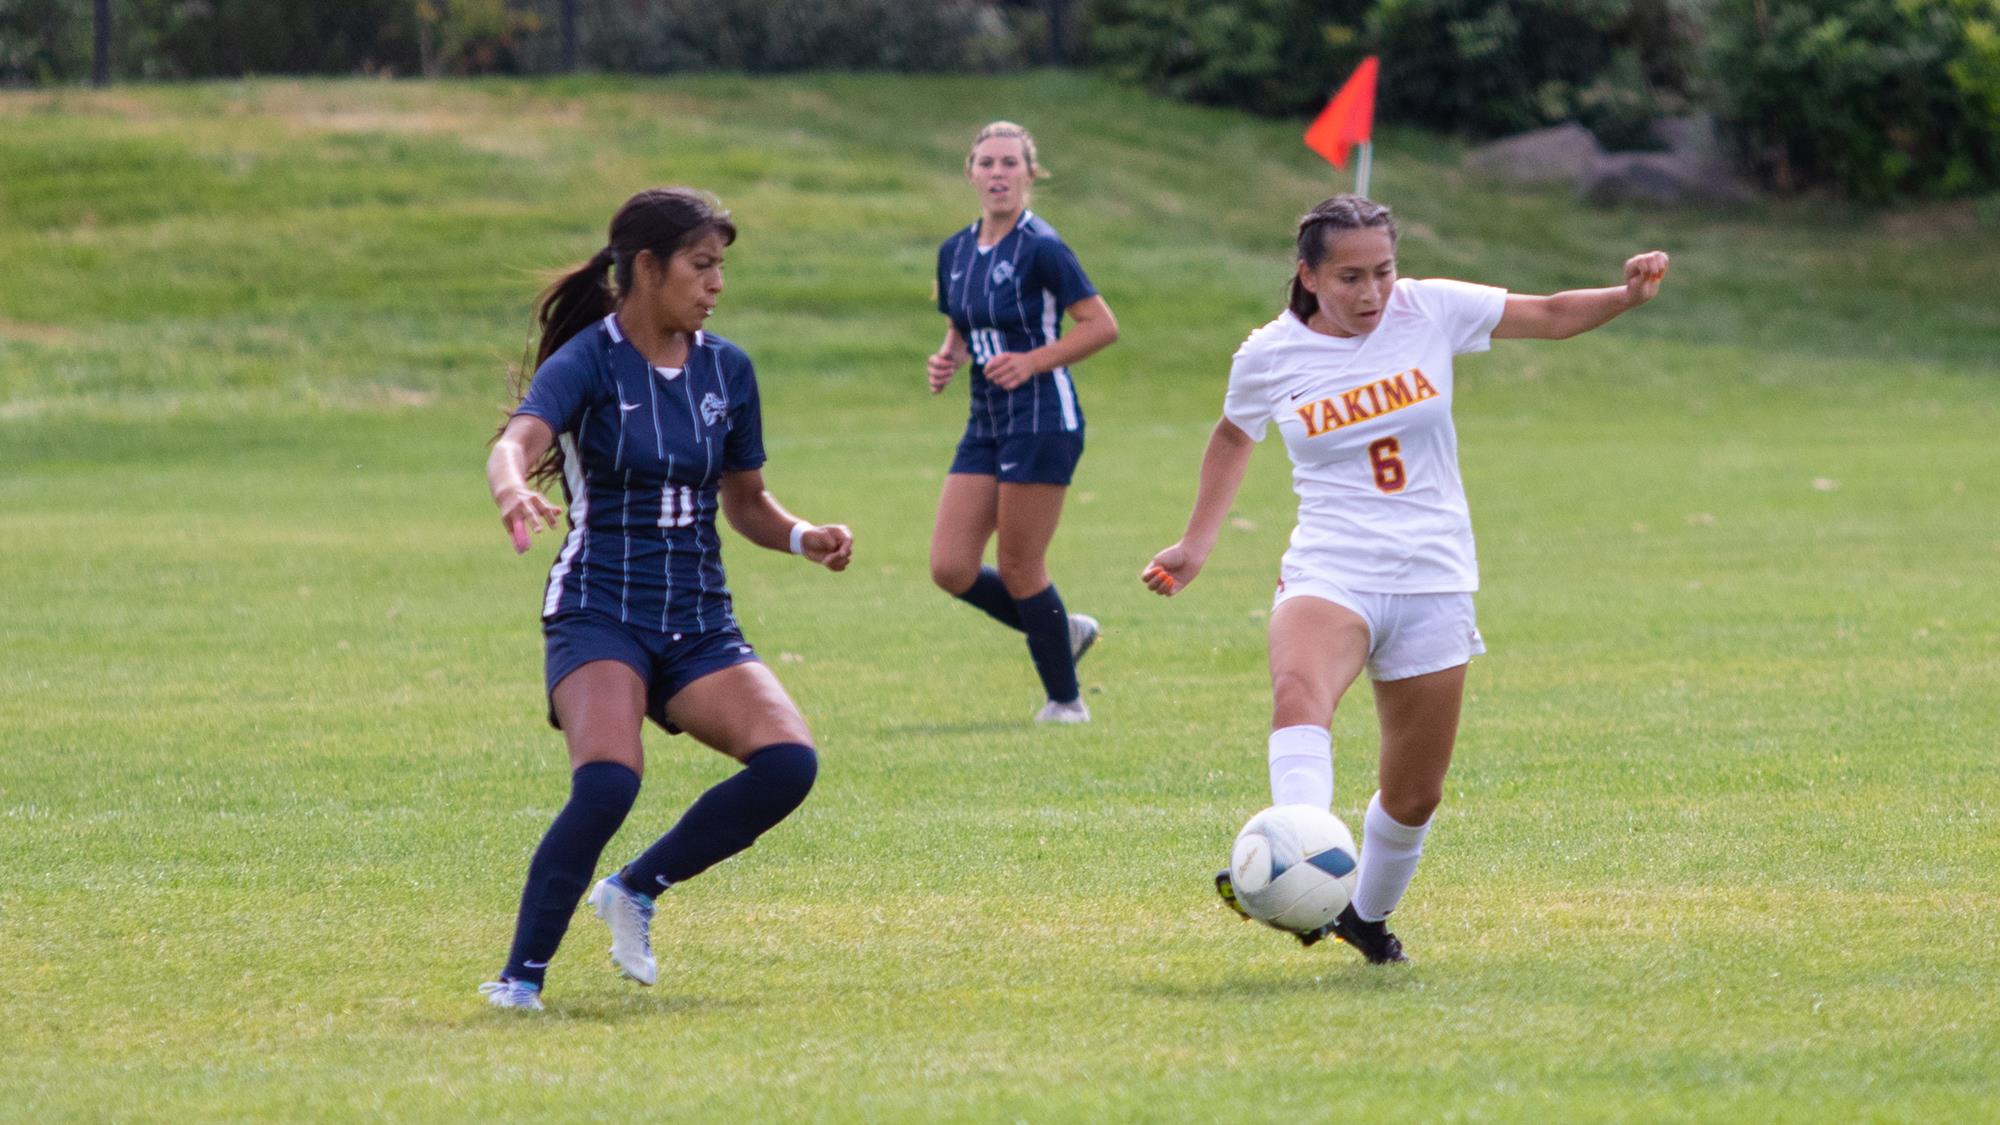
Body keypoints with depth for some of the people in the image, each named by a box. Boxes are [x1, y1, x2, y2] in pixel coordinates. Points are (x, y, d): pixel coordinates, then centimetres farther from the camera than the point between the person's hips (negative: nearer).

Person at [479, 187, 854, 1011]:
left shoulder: (726, 370, 9)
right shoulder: (588, 362, -8)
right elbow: (515, 443, -27)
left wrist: (802, 537, 0)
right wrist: (515, 490, -51)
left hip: (699, 625, 5)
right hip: (599, 612, -5)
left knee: (788, 762, -19)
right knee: (607, 782, -30)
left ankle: (637, 890, 1)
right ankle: (521, 976, -18)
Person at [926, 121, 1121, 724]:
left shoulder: (1041, 248, -12)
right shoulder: (955, 251, 10)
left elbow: (1102, 325, -13)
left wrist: (1032, 361, -21)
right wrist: (947, 359, -1)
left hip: (1042, 420, -8)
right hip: (986, 424, 8)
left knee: (1018, 568, -4)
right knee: (951, 569, 0)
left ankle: (1065, 699, 13)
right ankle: (1064, 632, 22)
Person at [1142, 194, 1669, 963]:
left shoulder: (1430, 311, -2)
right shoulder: (1271, 356, -2)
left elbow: (1550, 316, 6)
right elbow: (1234, 437, 19)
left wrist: (1628, 296, -13)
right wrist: (1197, 544, 18)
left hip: (1433, 583, 2)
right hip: (1330, 575, -2)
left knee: (1414, 795, 9)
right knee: (1299, 688, -37)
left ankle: (1367, 914, 37)